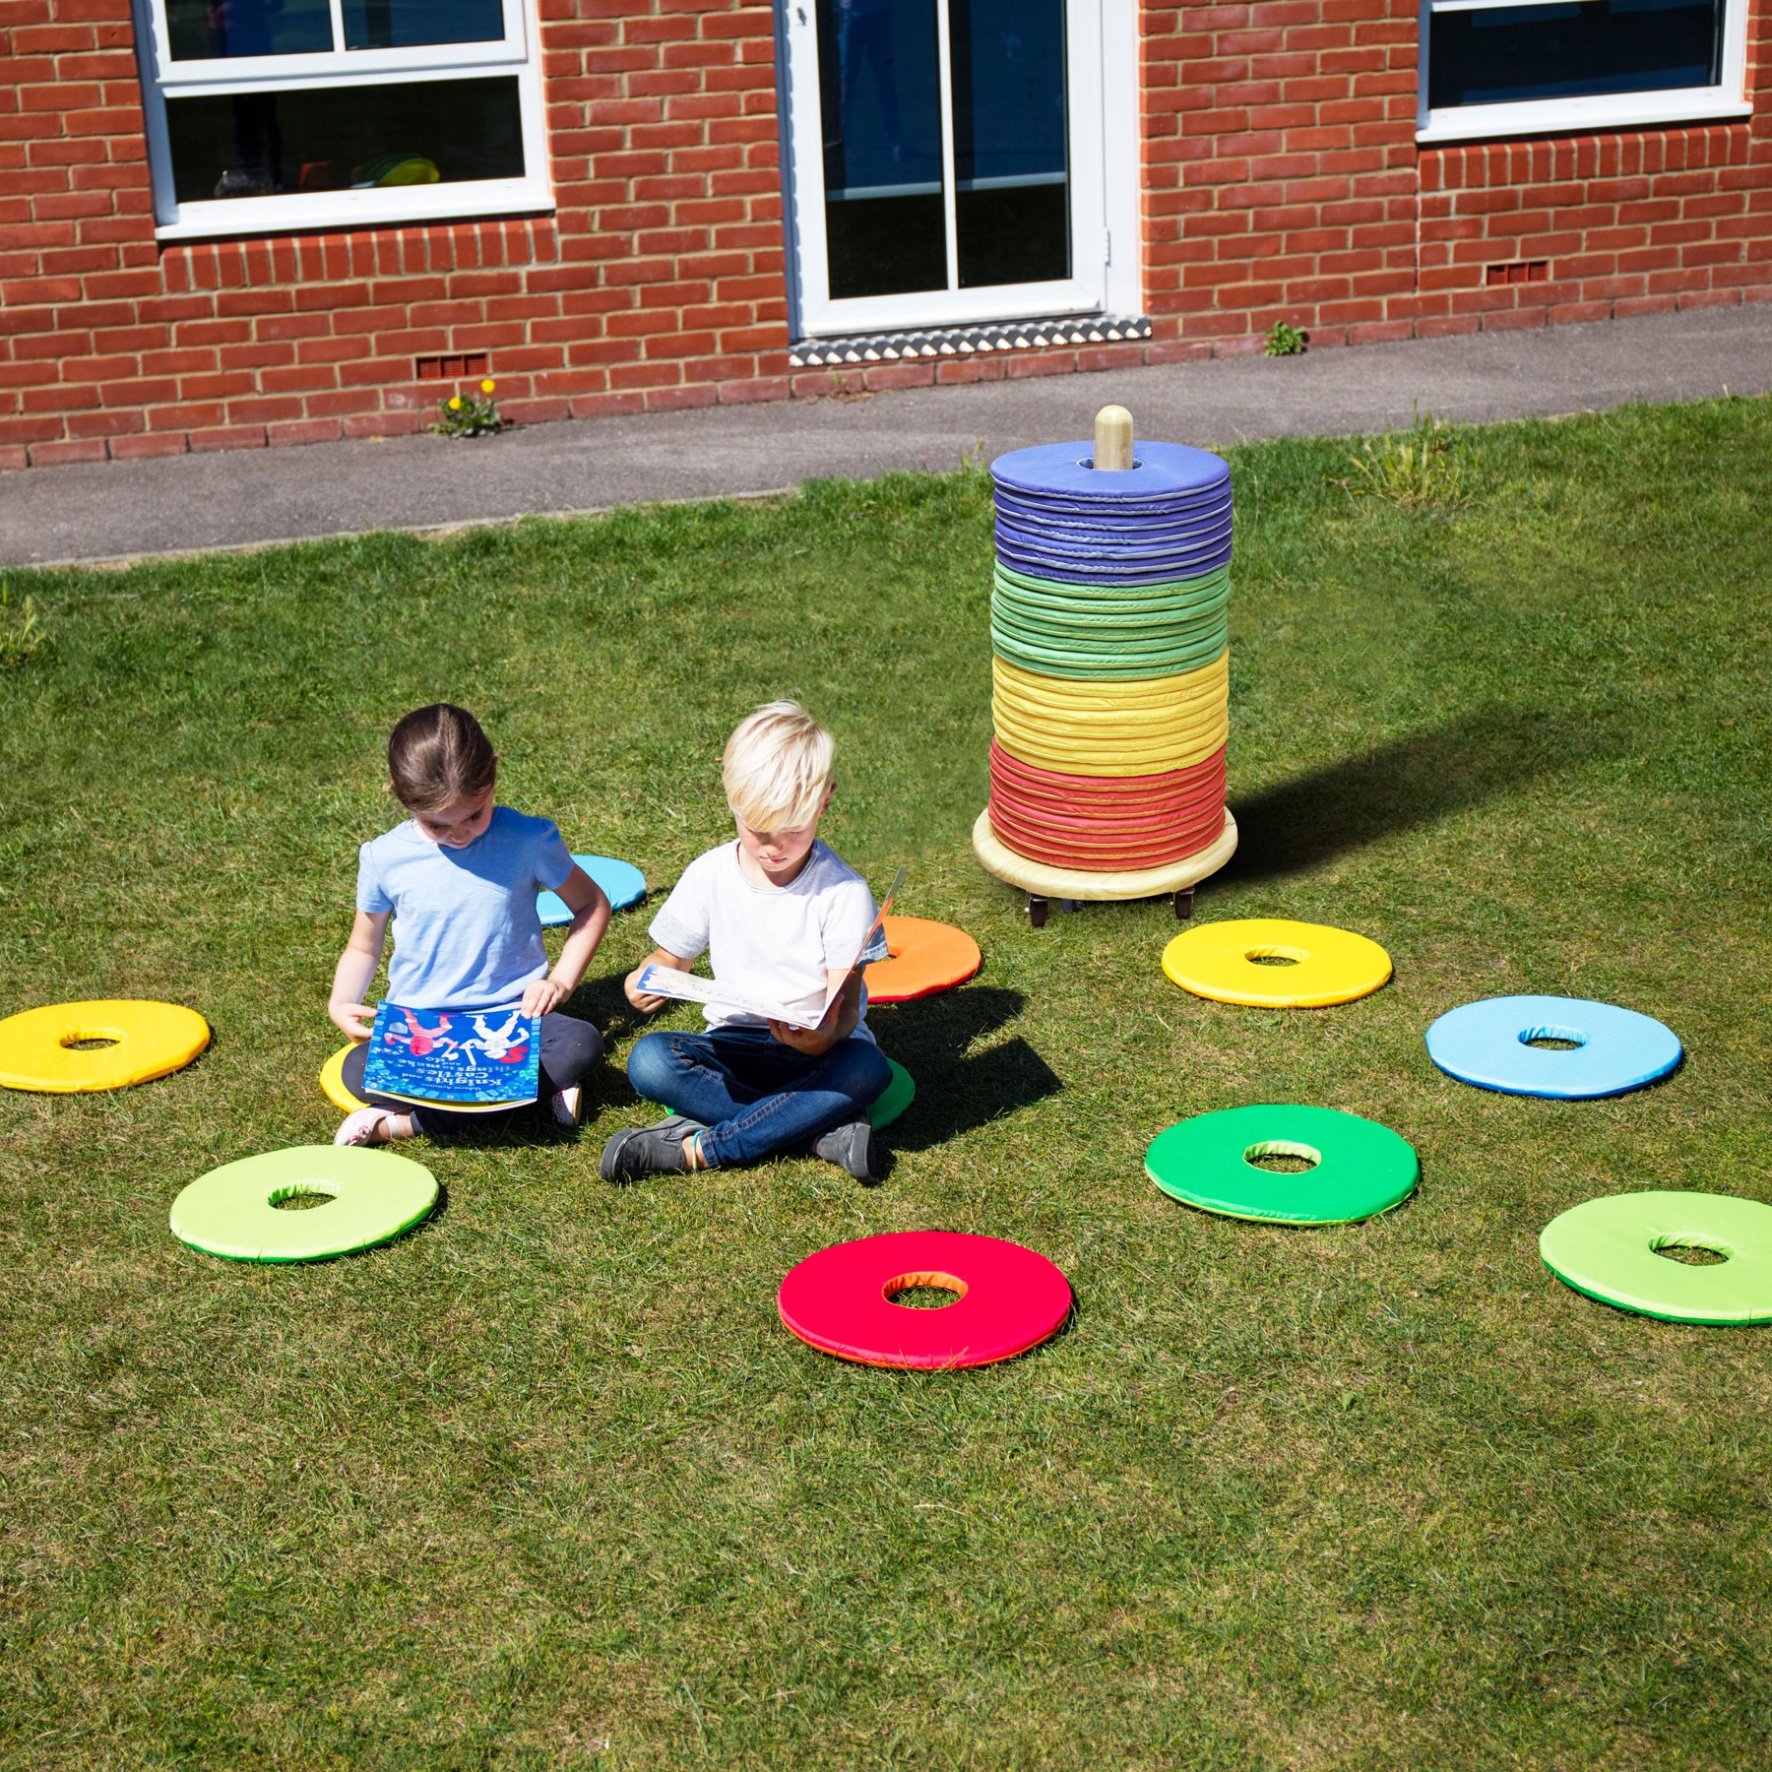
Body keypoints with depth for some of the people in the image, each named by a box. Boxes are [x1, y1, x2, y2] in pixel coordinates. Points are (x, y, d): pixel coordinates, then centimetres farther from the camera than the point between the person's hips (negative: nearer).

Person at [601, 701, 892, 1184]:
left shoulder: (842, 890, -9)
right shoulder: (710, 875, -1)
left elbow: (846, 996, -13)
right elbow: (673, 958, 7)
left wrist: (825, 1035, -37)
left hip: (819, 1049, -2)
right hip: (736, 1043, 2)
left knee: (867, 1069, -36)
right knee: (648, 1061, -27)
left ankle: (699, 1148, -29)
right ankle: (822, 1130, -29)